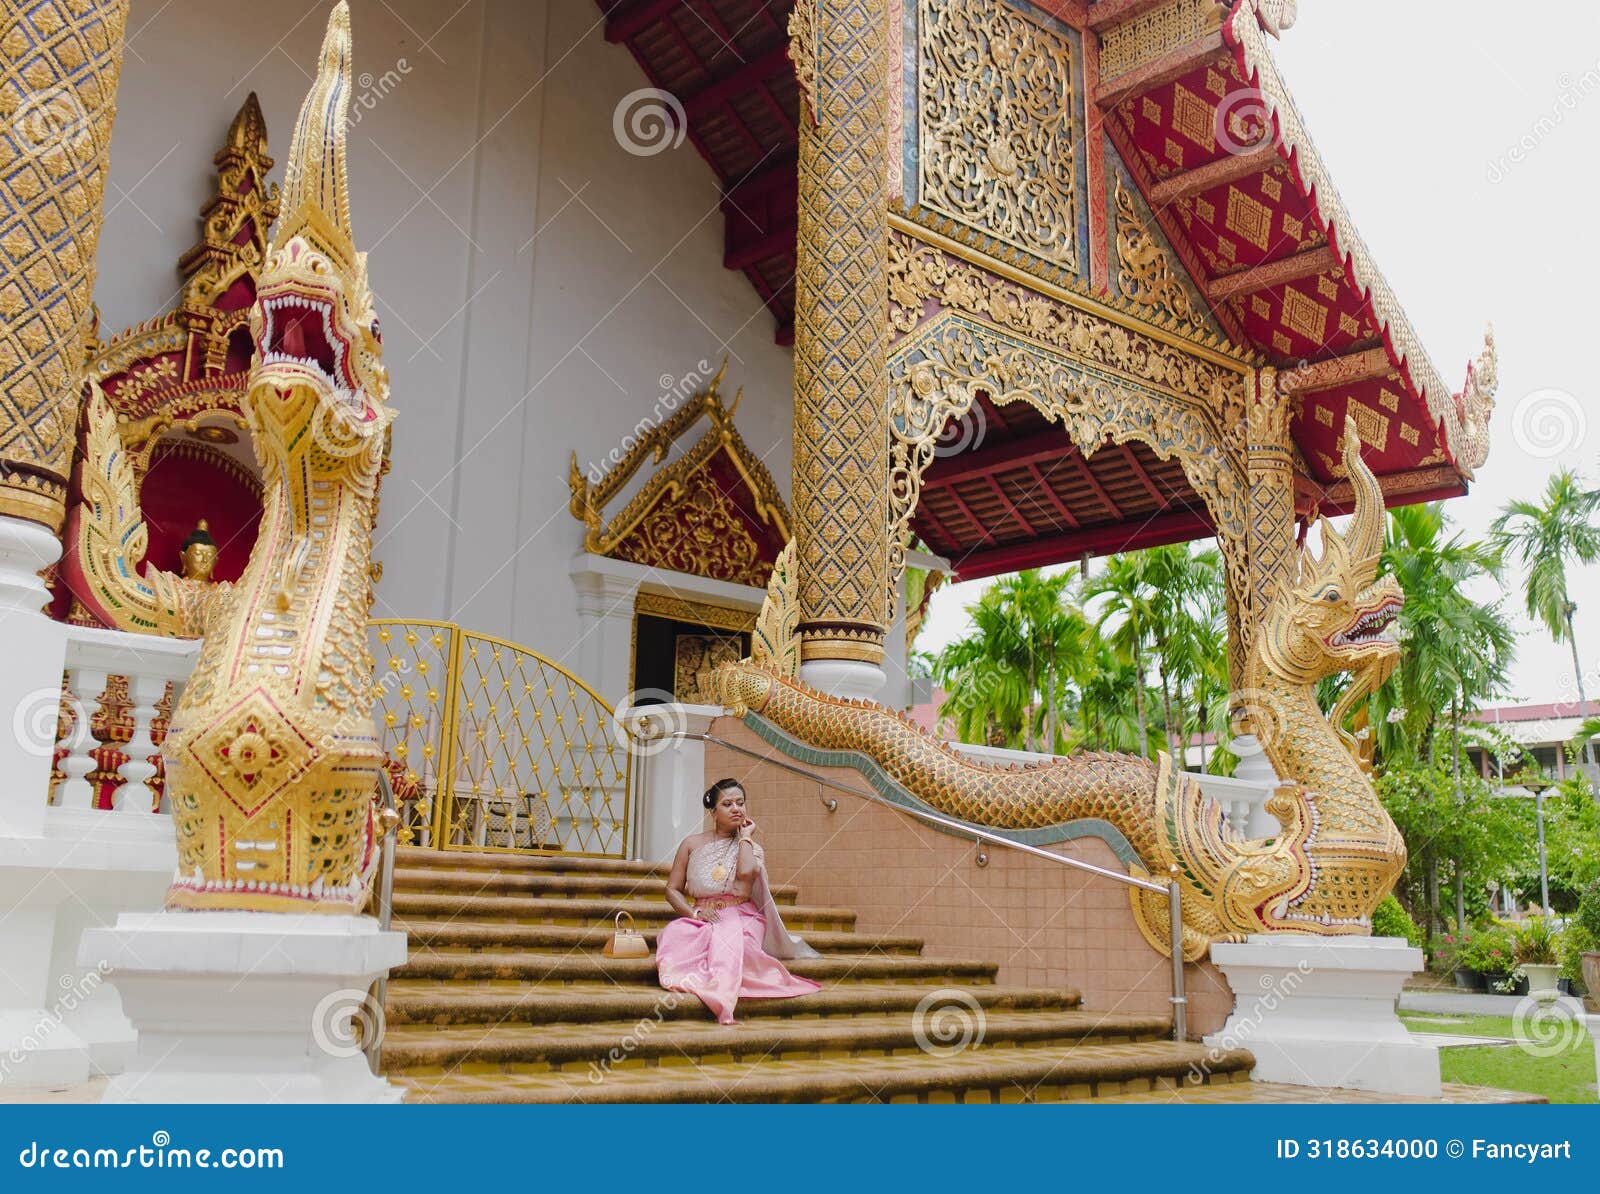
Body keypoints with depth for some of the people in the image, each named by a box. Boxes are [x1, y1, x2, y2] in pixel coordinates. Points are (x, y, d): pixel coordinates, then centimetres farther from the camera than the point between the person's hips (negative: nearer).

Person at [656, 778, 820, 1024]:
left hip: (741, 918, -1)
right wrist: (694, 912, -8)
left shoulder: (753, 848, 13)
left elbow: (745, 872, -13)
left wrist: (744, 836, 2)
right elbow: (673, 889, 11)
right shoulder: (692, 844, 14)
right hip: (702, 919, 1)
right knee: (674, 935, -34)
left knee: (727, 937, -38)